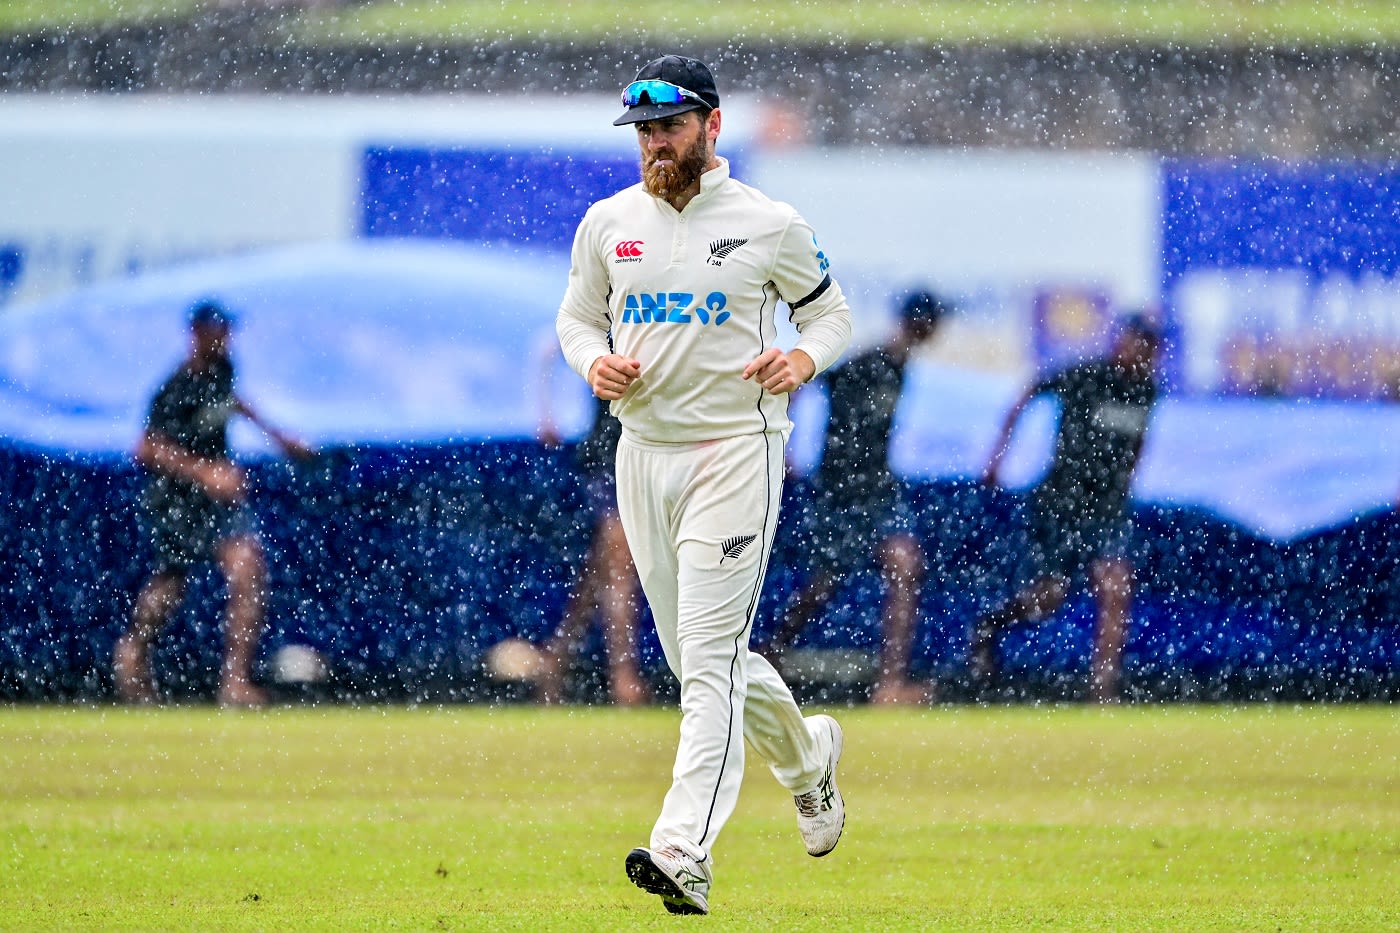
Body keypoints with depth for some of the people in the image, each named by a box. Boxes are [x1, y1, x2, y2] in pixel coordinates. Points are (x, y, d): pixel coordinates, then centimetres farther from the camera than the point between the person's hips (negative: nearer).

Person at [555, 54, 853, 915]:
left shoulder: (771, 226, -4)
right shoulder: (608, 224, 6)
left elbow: (830, 310, 7)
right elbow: (577, 316, 17)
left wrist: (805, 359, -14)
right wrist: (594, 361, -6)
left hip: (735, 451, -5)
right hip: (644, 451, 5)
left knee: (710, 657, -14)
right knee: (695, 655, 13)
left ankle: (685, 853, -21)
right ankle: (806, 755, 41)